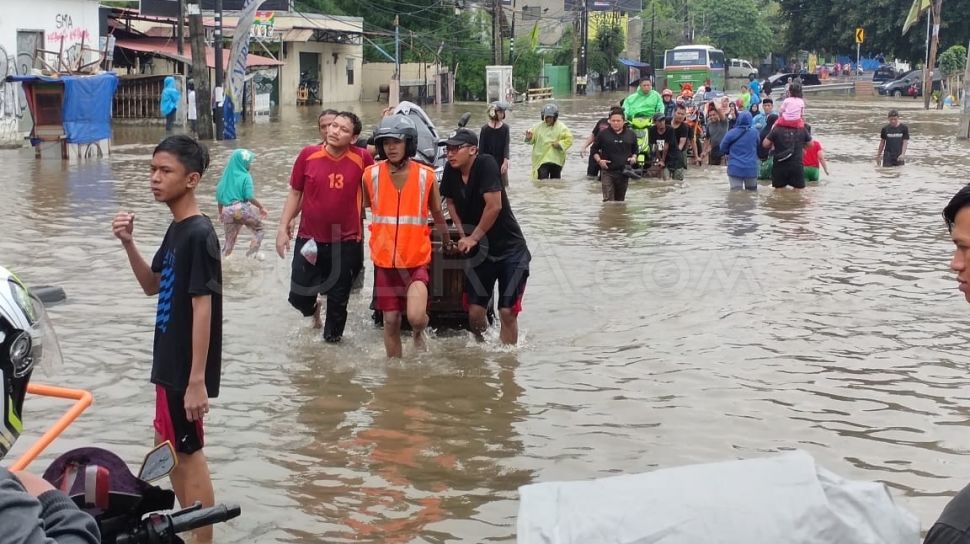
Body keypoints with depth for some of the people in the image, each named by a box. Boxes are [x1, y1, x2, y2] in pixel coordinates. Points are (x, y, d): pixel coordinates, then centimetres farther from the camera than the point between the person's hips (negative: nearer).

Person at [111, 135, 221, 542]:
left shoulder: (199, 234, -20)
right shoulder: (175, 229, 7)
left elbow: (203, 309, -22)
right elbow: (152, 286, 16)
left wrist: (197, 380, -23)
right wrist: (129, 244, -1)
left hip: (186, 368, -10)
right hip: (169, 362, 10)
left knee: (188, 453, 1)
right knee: (168, 446, 20)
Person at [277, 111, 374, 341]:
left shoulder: (362, 158, -9)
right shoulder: (308, 155, -6)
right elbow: (295, 193, 3)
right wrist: (283, 228, 0)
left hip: (346, 243, -1)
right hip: (309, 240, 1)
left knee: (338, 300, 11)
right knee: (298, 297, 5)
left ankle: (332, 338, 34)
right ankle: (313, 309, 41)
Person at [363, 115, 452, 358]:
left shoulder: (426, 176, -4)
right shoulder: (371, 175, -2)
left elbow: (437, 215, 11)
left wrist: (448, 242, 23)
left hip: (416, 259, -1)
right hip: (384, 259, 1)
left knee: (416, 317, -16)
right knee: (391, 321, 6)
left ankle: (418, 332, 19)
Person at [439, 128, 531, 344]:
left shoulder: (486, 164, -20)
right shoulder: (451, 171, -2)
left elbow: (494, 206, -23)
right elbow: (450, 201, 16)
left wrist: (473, 238, -14)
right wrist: (461, 231, 3)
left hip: (510, 250, -5)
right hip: (479, 251, 5)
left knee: (507, 312, -9)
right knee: (475, 311, 2)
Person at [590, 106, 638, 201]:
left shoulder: (630, 134, 8)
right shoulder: (603, 134, 2)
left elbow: (635, 150, 22)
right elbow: (594, 150, 9)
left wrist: (634, 157, 0)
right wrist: (599, 160, -8)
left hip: (624, 172, 3)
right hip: (607, 172, -3)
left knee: (620, 200, 11)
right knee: (608, 199, -14)